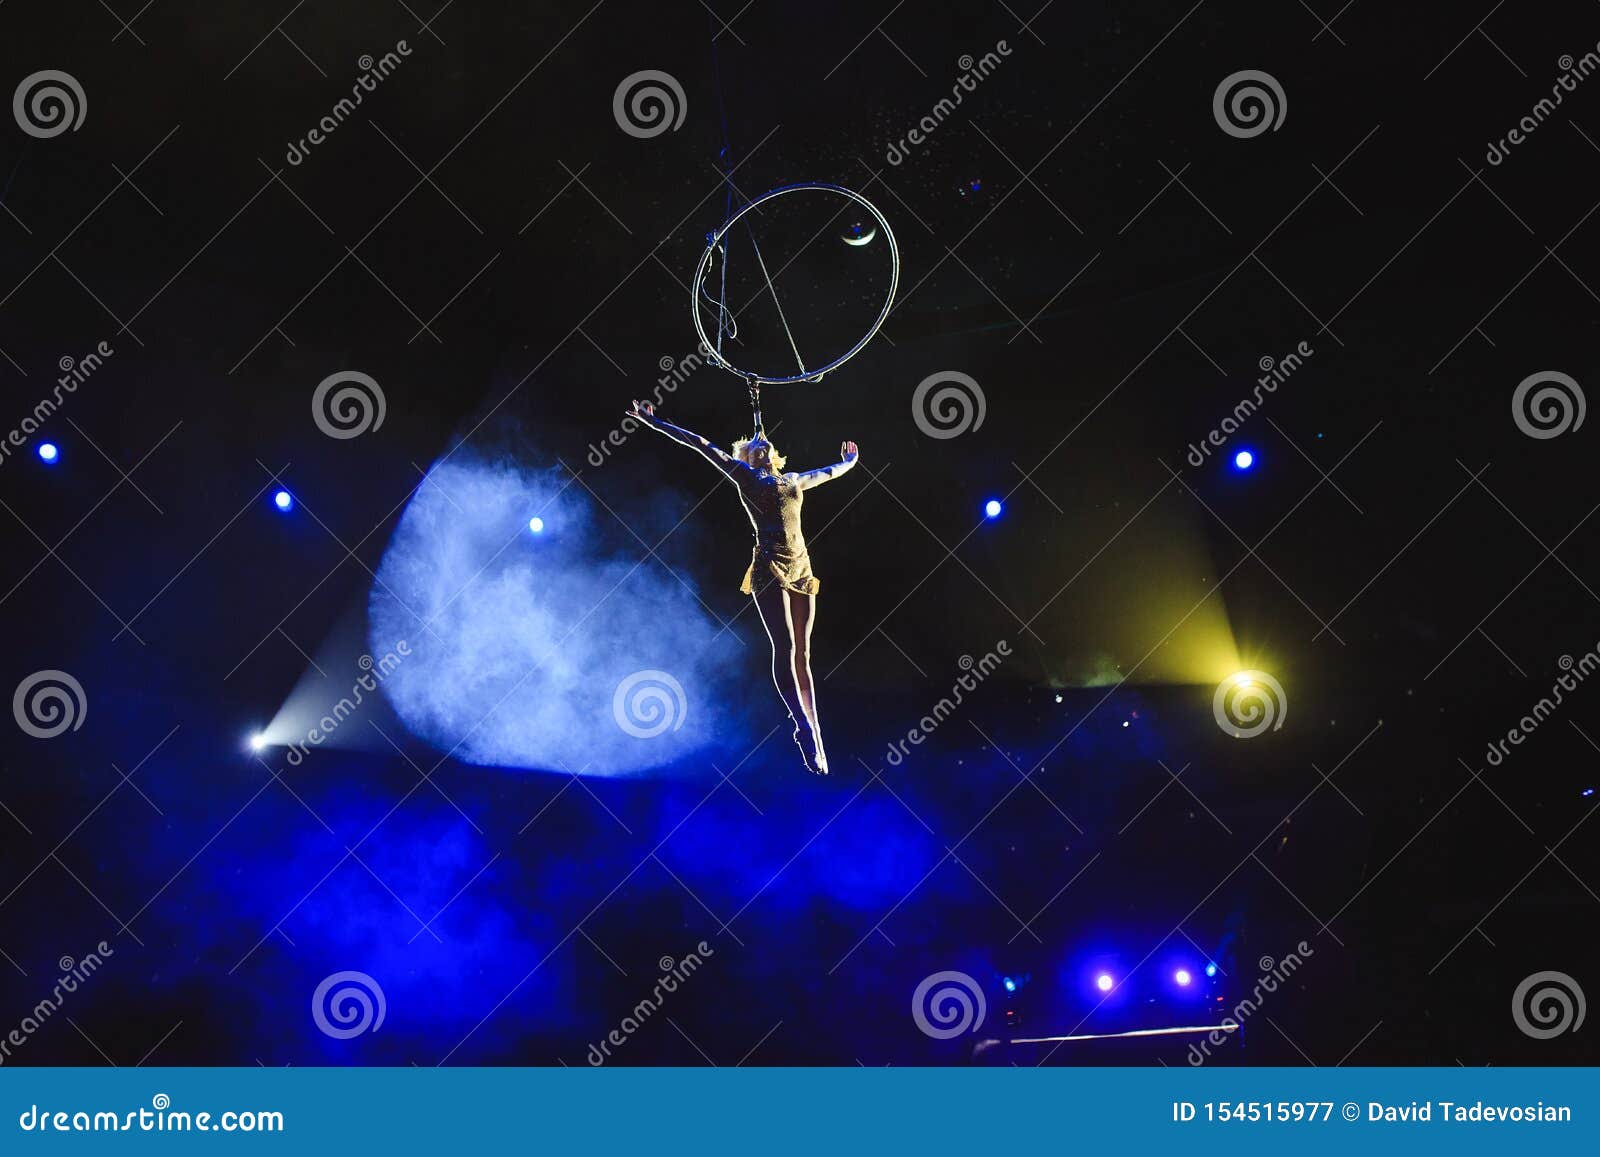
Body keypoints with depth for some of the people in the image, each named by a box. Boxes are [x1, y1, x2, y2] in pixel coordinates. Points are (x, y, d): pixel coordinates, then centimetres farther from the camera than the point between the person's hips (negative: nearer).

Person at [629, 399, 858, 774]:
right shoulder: (745, 476, 10)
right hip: (769, 570, -5)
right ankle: (805, 729, -16)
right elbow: (701, 445, 7)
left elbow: (828, 472, 42)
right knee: (785, 649, -13)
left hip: (801, 570, 5)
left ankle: (813, 734, 3)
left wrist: (849, 462, 60)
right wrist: (654, 422, 6)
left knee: (802, 654, 3)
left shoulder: (794, 481, 22)